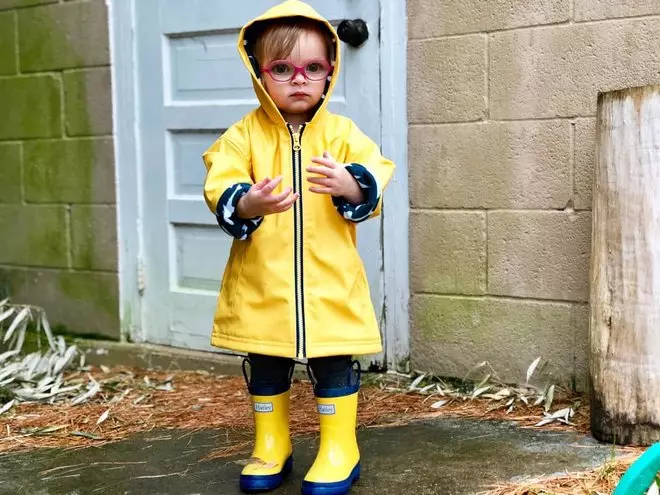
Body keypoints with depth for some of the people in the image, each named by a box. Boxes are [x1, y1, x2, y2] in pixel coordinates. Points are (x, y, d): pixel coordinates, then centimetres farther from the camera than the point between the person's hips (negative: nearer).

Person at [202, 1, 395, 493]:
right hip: (261, 282, 1)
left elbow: (374, 181, -8)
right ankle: (271, 448, 32)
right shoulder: (244, 134, -2)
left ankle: (339, 449, 23)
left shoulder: (342, 133, 0)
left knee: (334, 363, 7)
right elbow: (221, 189, -11)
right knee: (265, 366, 14)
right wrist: (247, 204, -32)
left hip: (329, 282, -1)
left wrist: (349, 186, -29)